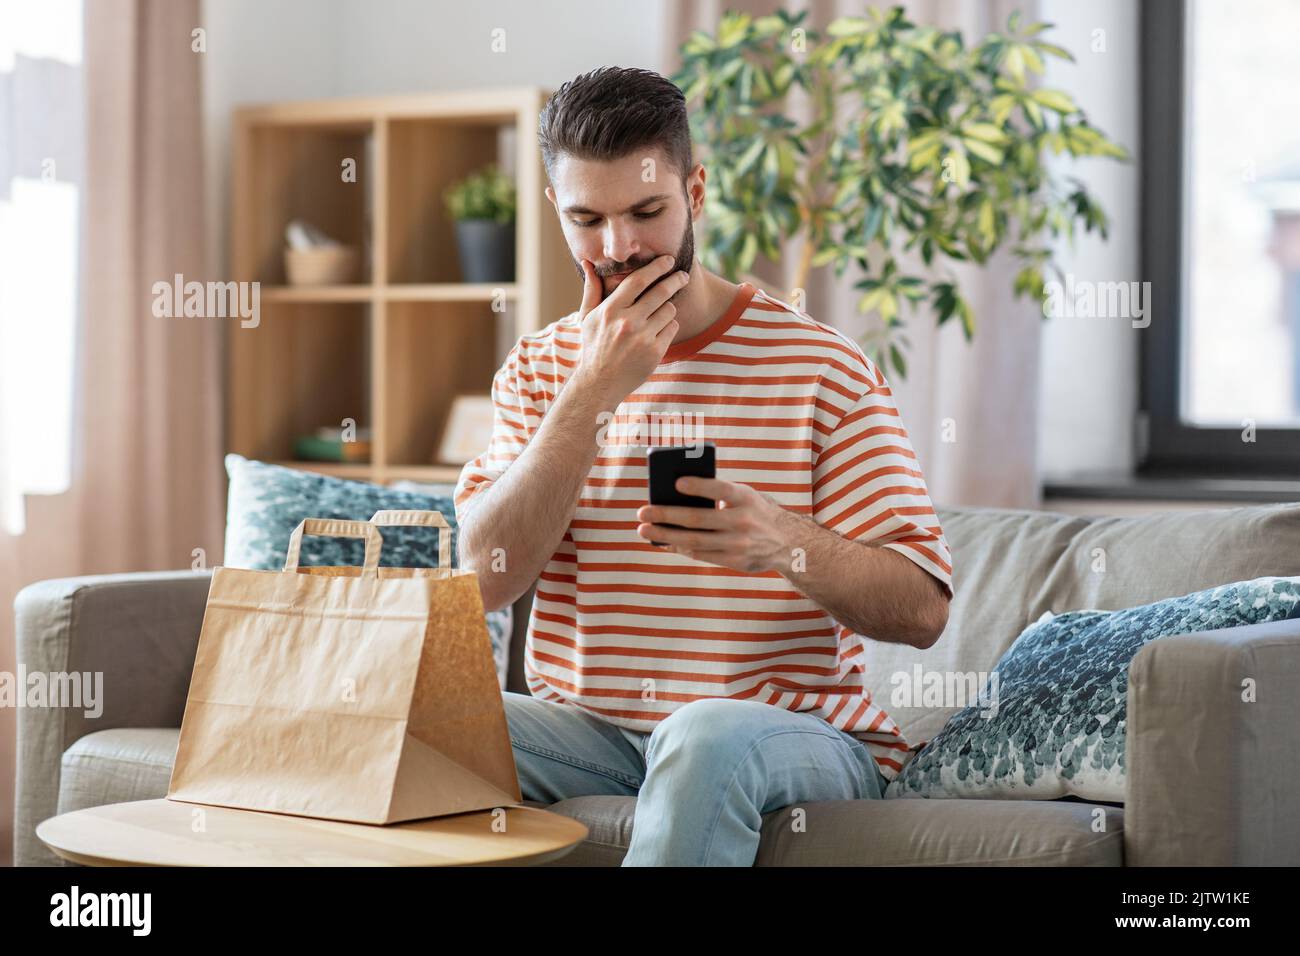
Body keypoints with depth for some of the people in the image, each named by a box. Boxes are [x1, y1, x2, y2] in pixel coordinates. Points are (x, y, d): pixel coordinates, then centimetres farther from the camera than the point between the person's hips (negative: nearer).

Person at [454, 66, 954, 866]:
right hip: (586, 730, 3)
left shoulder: (823, 368, -3)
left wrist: (784, 542, -28)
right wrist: (595, 391, -14)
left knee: (710, 733, -38)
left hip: (798, 732, -2)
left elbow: (922, 611, -8)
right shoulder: (540, 370, 9)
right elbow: (483, 579, -7)